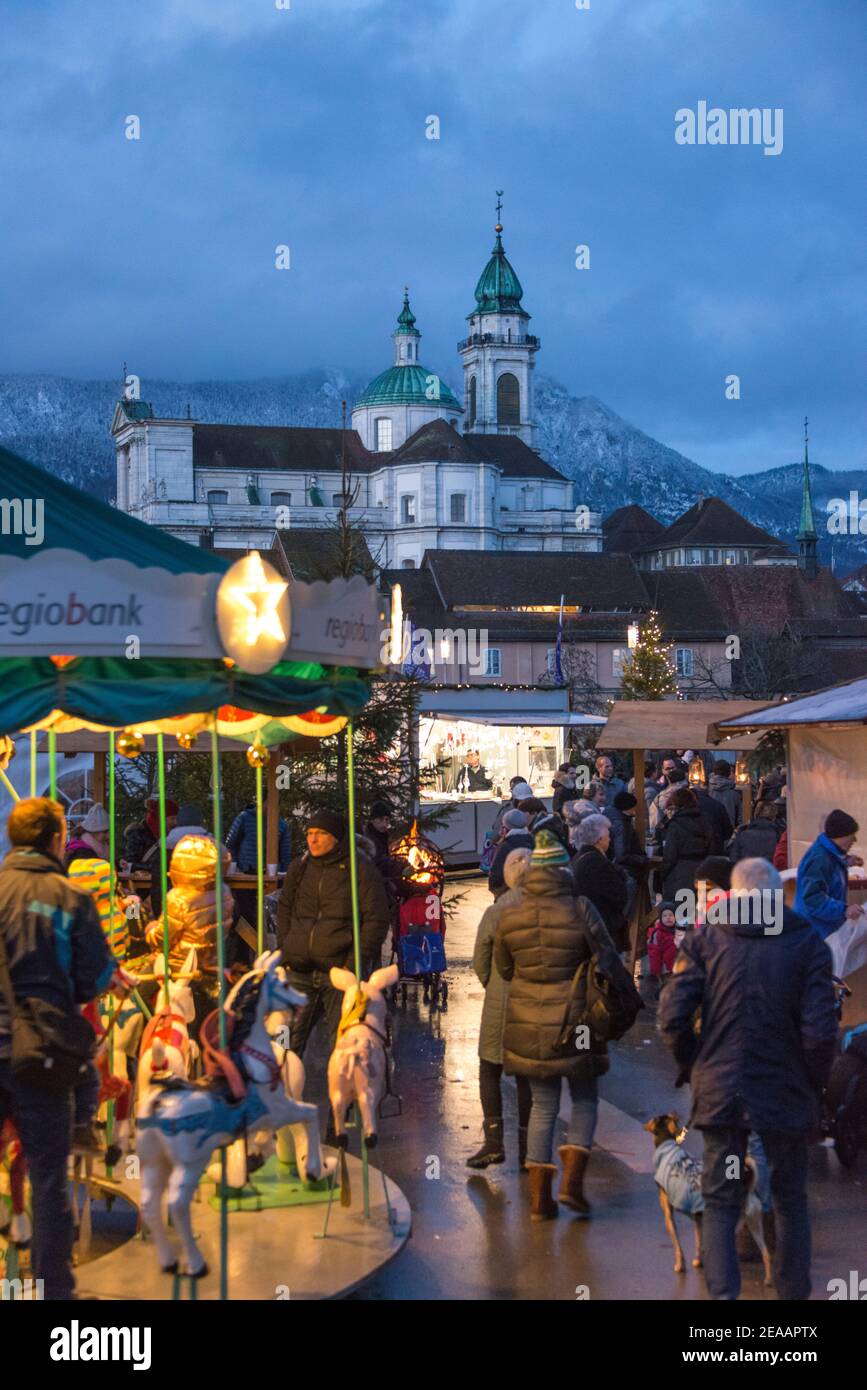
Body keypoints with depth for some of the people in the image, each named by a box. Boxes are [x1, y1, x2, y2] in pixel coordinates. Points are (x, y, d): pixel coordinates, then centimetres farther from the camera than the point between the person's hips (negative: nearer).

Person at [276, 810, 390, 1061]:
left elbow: (376, 920, -5)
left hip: (341, 970, -4)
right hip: (300, 972, 4)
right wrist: (284, 953, 11)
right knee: (287, 1039, 3)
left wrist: (355, 963, -11)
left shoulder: (361, 870, -3)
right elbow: (284, 910, 23)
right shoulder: (299, 868, 13)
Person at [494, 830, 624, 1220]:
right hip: (573, 1017, -3)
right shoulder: (580, 910, -12)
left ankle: (540, 1196, 10)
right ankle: (572, 1180, -1)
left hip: (526, 1021, 3)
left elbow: (503, 967, 10)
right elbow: (608, 962, -7)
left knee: (543, 1105, 12)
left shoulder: (510, 915, -1)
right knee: (583, 1100, 14)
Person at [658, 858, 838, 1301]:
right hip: (787, 1095, 0)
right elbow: (819, 1029, -10)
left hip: (720, 1093, 1)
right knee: (790, 1201, 15)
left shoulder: (705, 939, -1)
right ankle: (793, 1291, 20)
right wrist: (813, 1085, 5)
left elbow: (672, 1015, -7)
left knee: (720, 1202, 8)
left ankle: (721, 1291, -6)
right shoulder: (808, 943, -4)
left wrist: (693, 1066, 8)